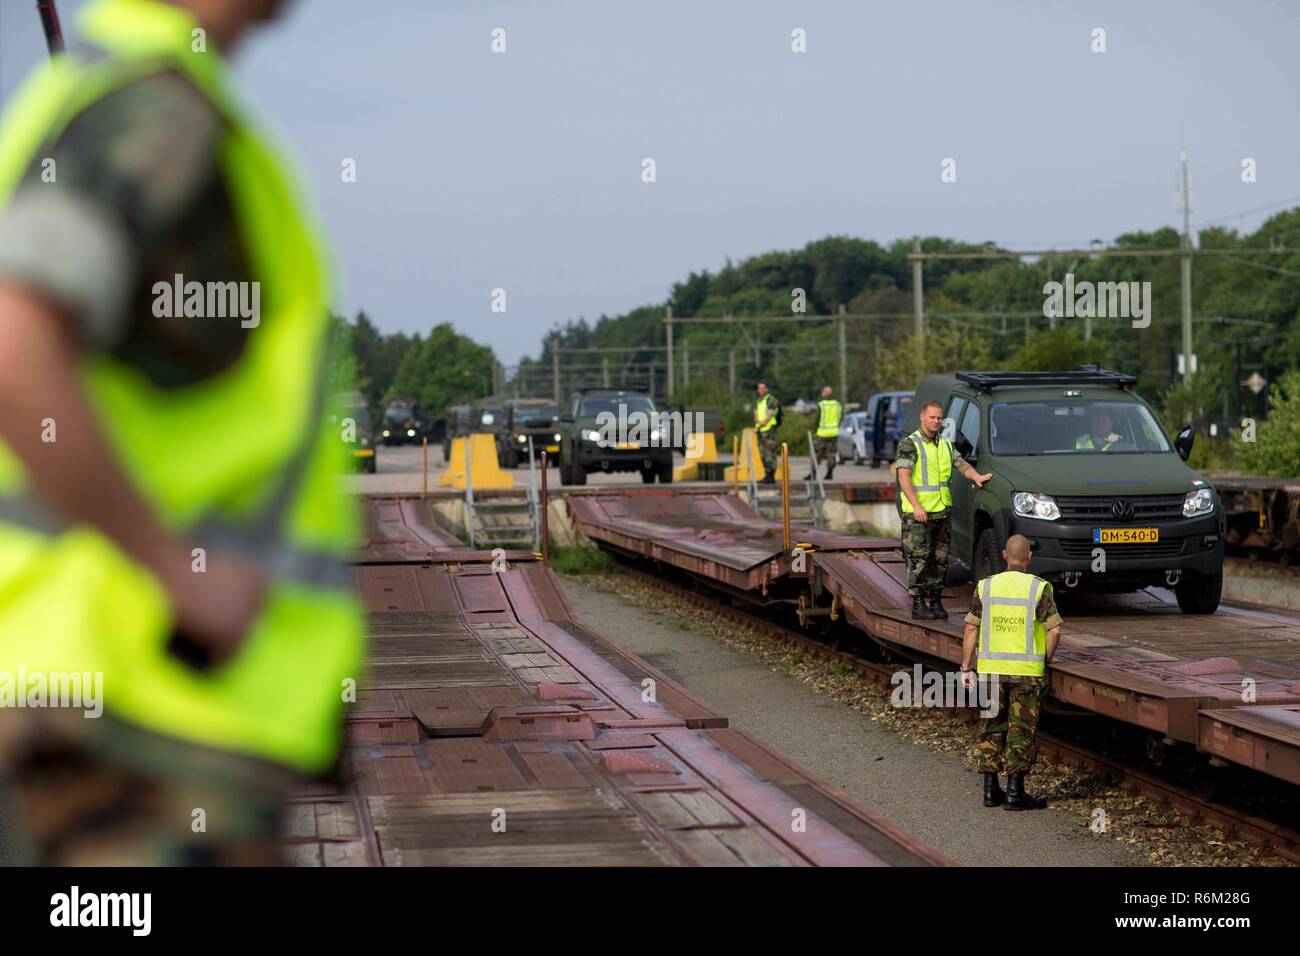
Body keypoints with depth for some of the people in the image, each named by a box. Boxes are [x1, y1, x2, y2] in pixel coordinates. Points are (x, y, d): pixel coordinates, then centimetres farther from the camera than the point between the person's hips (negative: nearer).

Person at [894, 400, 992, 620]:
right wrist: (916, 506, -23)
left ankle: (935, 602, 16)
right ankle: (918, 605, -2)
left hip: (942, 511, 7)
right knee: (919, 560, -7)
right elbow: (903, 476, -14)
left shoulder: (945, 445, 17)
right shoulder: (909, 444, -6)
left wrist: (975, 476, -11)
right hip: (918, 513, -7)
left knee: (940, 559, 8)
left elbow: (961, 463, 12)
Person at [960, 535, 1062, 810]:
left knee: (992, 728, 12)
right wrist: (1046, 661, 6)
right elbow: (1054, 630, -10)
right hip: (1027, 671, -2)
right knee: (1021, 731, 3)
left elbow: (971, 629, 1)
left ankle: (991, 789, 13)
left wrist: (966, 668, 6)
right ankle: (1015, 792, 1)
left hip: (991, 668, 3)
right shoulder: (1039, 589, -7)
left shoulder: (985, 587, 0)